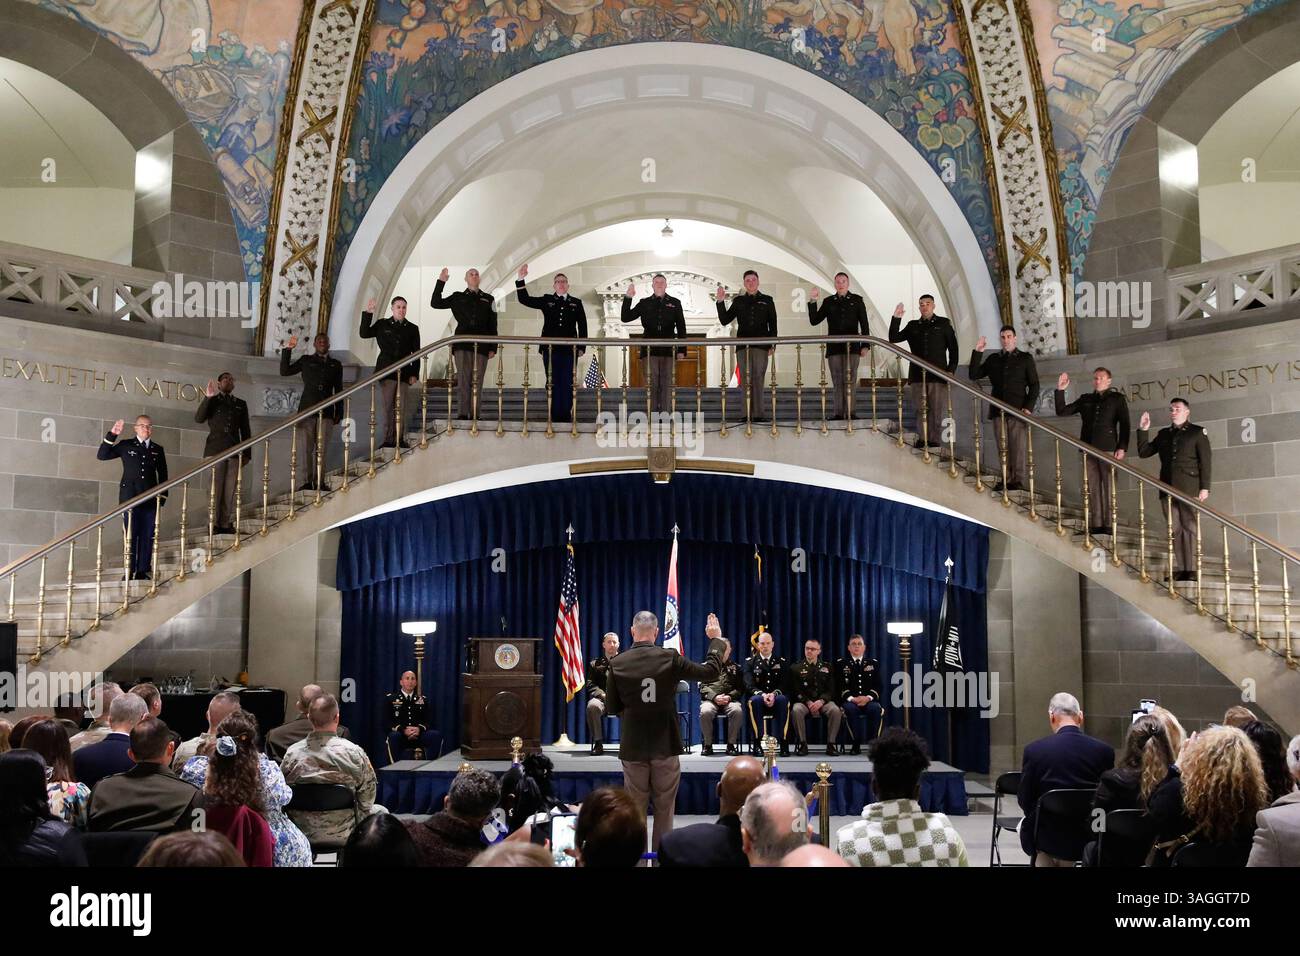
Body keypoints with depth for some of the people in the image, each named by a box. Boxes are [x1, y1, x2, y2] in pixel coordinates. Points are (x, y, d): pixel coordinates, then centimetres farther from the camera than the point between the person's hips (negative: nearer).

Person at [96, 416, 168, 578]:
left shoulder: (158, 449, 15)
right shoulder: (126, 445, 9)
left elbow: (163, 474, 18)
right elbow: (102, 455, 4)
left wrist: (162, 496, 8)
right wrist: (112, 435, -5)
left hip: (150, 498, 2)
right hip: (130, 496, -2)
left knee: (147, 535, 0)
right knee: (131, 534, -3)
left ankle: (143, 570, 5)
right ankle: (130, 571, 2)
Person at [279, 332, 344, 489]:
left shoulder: (336, 364, 17)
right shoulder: (306, 360, 14)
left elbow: (338, 390, 17)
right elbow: (284, 372, 10)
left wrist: (339, 413, 11)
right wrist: (287, 350, 3)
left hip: (326, 411, 1)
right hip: (307, 409, -1)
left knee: (322, 448, -5)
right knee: (306, 447, -4)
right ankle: (307, 481, -2)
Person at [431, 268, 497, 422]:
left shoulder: (488, 299, 14)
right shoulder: (458, 297, 14)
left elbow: (493, 325, 11)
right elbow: (435, 303, 9)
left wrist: (493, 347, 4)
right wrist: (440, 282, 3)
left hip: (481, 346, 1)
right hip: (462, 344, -1)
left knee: (477, 382, -1)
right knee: (463, 381, -6)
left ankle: (475, 415, 0)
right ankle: (462, 414, -8)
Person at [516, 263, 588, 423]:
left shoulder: (576, 303, 11)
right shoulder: (547, 300, 10)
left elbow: (582, 326, 10)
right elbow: (525, 300, 5)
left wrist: (581, 347, 2)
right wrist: (521, 280, -5)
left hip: (569, 349, 0)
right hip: (550, 349, 0)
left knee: (567, 384, -2)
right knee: (553, 384, 1)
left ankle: (566, 415, 2)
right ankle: (555, 416, 4)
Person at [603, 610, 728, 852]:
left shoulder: (617, 664, -8)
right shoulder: (669, 658, -11)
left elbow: (612, 707, 0)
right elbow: (711, 671, -3)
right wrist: (717, 639, 9)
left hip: (633, 748, 1)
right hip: (665, 746, -1)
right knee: (664, 809, 11)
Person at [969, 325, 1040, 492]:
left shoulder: (1025, 358, 8)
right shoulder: (993, 359, 16)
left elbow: (1034, 385, 5)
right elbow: (974, 375, 9)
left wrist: (1028, 407, -7)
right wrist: (978, 352, 1)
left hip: (1018, 409, -3)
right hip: (999, 410, 3)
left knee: (1019, 447, -6)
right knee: (1003, 447, 2)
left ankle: (1019, 481, -4)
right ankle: (1007, 480, 5)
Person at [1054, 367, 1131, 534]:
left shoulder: (1117, 398, 9)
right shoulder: (1085, 399, 18)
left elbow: (1124, 424, 2)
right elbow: (1061, 411, 17)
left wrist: (1122, 448, -8)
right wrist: (1060, 391, 6)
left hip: (1108, 449, -3)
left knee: (1109, 487, -5)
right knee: (1092, 488, 1)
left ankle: (1109, 525, -5)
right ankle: (1095, 525, 2)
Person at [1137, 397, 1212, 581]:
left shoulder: (1197, 432, 5)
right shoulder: (1163, 434, 18)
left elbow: (1205, 461, 0)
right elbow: (1143, 452, 17)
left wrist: (1205, 488, -8)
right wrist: (1143, 430, 7)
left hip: (1189, 488, -4)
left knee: (1189, 528, -4)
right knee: (1174, 530, 3)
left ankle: (1191, 570, -5)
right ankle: (1179, 569, 5)